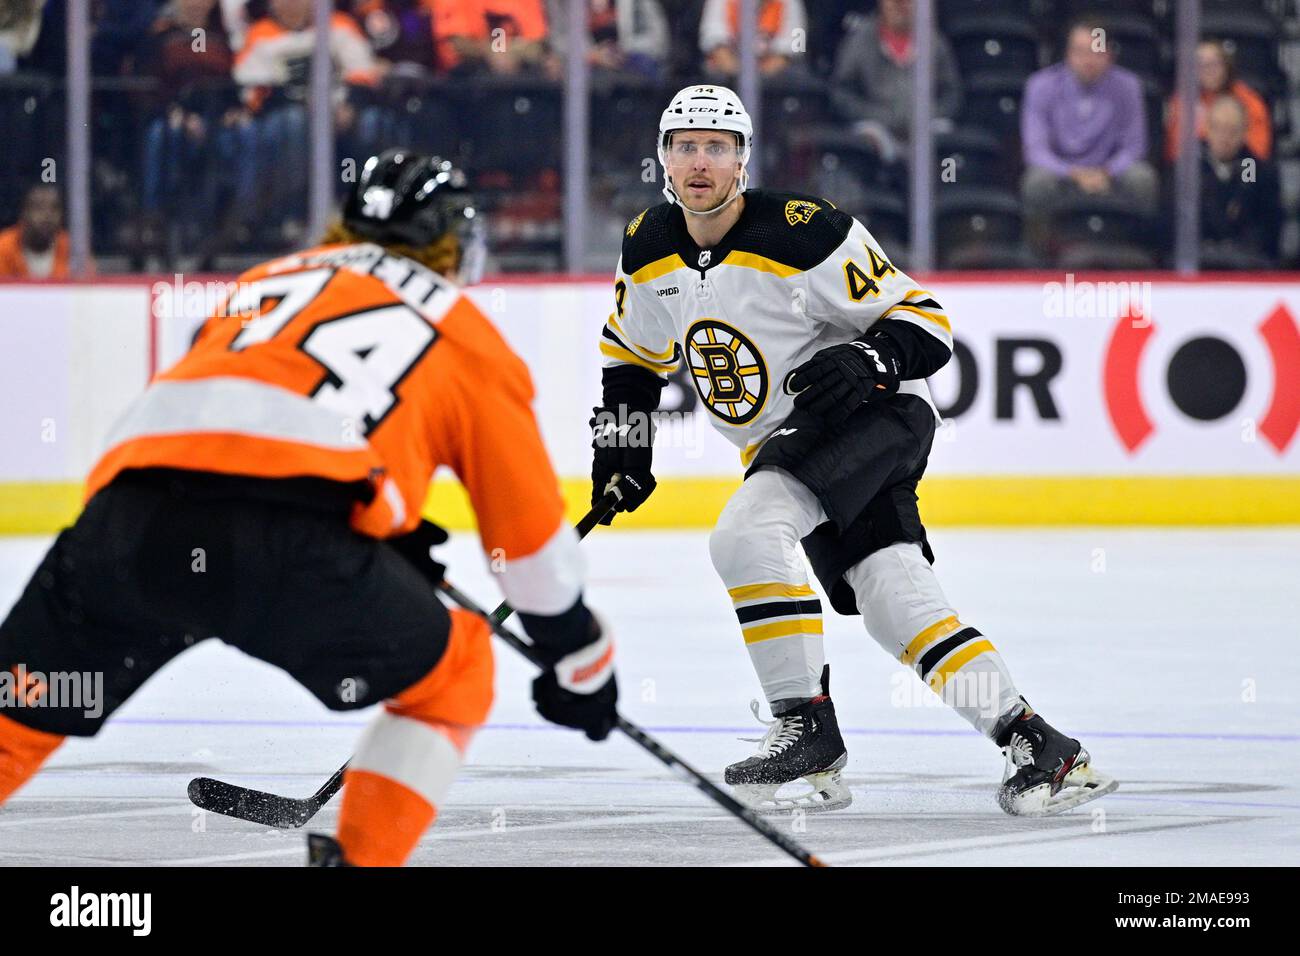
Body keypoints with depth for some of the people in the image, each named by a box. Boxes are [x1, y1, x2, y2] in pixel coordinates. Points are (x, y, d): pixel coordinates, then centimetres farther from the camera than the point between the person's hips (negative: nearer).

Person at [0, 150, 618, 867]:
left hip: (130, 512, 4)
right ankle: (360, 859, 12)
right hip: (291, 540, -3)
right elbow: (529, 527, 29)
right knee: (449, 678, 22)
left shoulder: (269, 279, 37)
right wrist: (581, 659, 42)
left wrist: (389, 536, 46)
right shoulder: (466, 337, 26)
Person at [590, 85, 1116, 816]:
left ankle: (807, 727, -19)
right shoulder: (649, 253, 1)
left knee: (745, 533, -28)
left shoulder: (804, 234, -19)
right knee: (899, 607, -1)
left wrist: (870, 362, -31)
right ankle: (1045, 752, 4)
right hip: (783, 443, 7)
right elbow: (632, 352, 20)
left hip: (877, 415, -7)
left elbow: (924, 319, -14)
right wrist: (622, 438, 9)